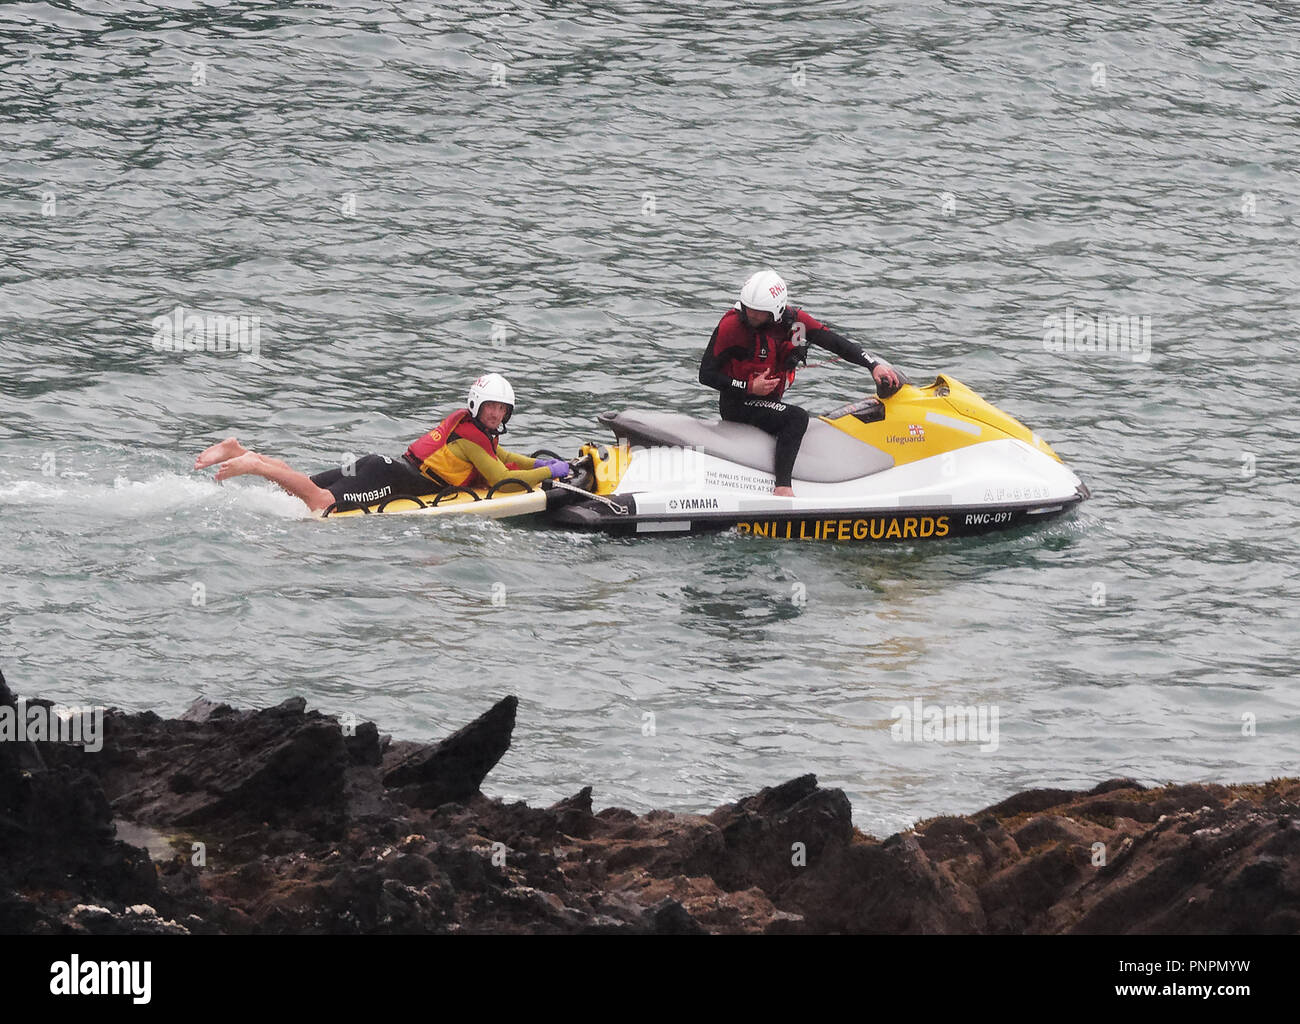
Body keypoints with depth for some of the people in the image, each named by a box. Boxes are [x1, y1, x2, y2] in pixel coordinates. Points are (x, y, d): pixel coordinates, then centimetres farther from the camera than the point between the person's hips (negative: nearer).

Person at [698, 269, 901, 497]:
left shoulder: (792, 320, -6)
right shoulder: (731, 326, -17)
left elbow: (834, 342, -6)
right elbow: (706, 374, -14)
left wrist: (874, 365, -16)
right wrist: (750, 387, -23)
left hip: (769, 401, 7)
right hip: (737, 403, -7)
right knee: (797, 418, -26)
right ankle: (782, 485, -33)